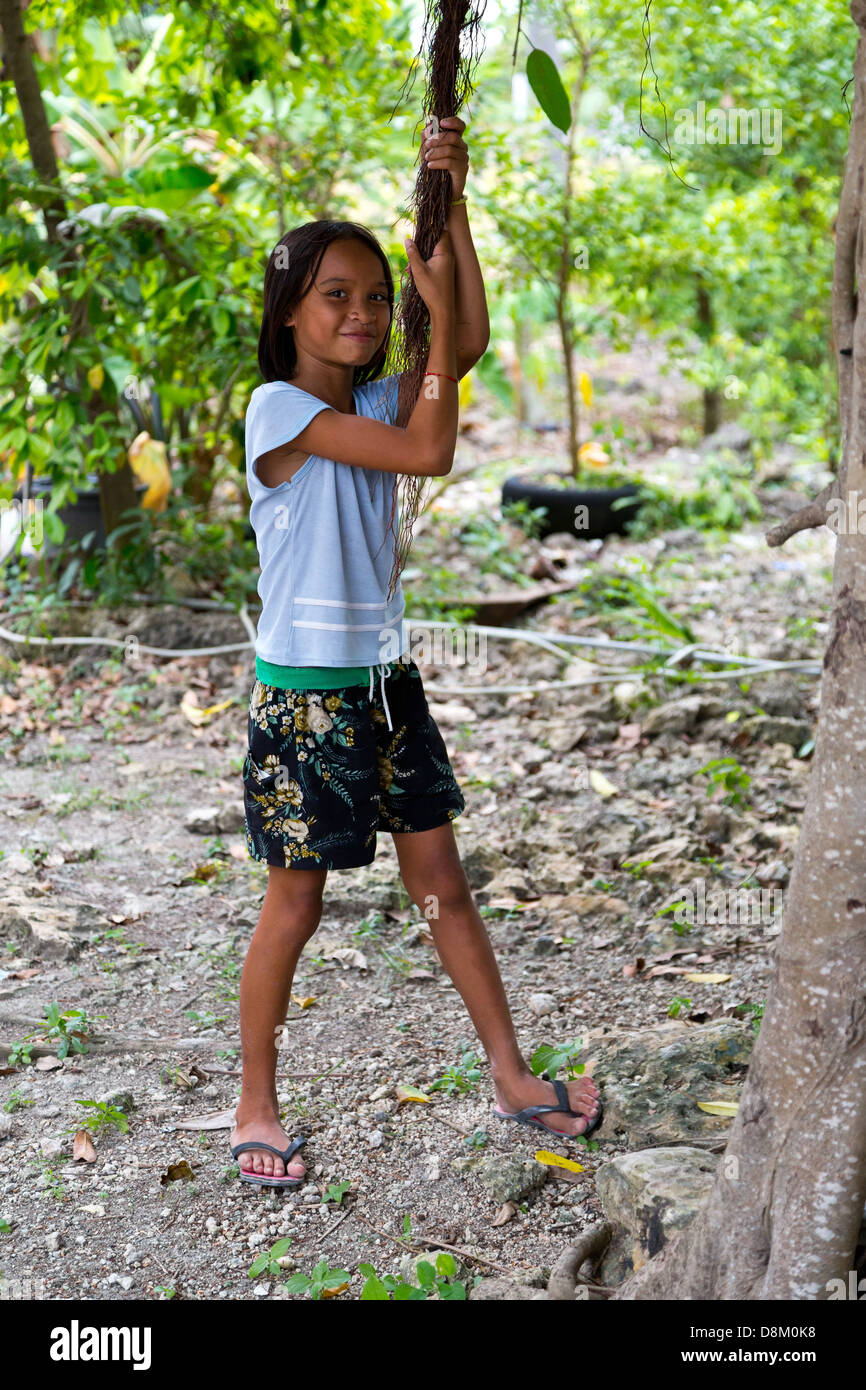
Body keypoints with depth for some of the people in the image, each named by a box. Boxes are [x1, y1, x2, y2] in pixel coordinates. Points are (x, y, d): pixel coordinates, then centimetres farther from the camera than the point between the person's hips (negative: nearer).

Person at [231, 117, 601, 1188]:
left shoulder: (371, 401, 8)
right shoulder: (279, 407, -13)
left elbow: (469, 347, -5)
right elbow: (431, 453, -19)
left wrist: (451, 207, -8)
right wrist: (435, 308, -11)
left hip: (385, 680, 7)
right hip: (303, 693, -6)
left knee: (442, 885, 12)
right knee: (294, 908, 5)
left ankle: (512, 1078, 22)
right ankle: (257, 1106, 23)